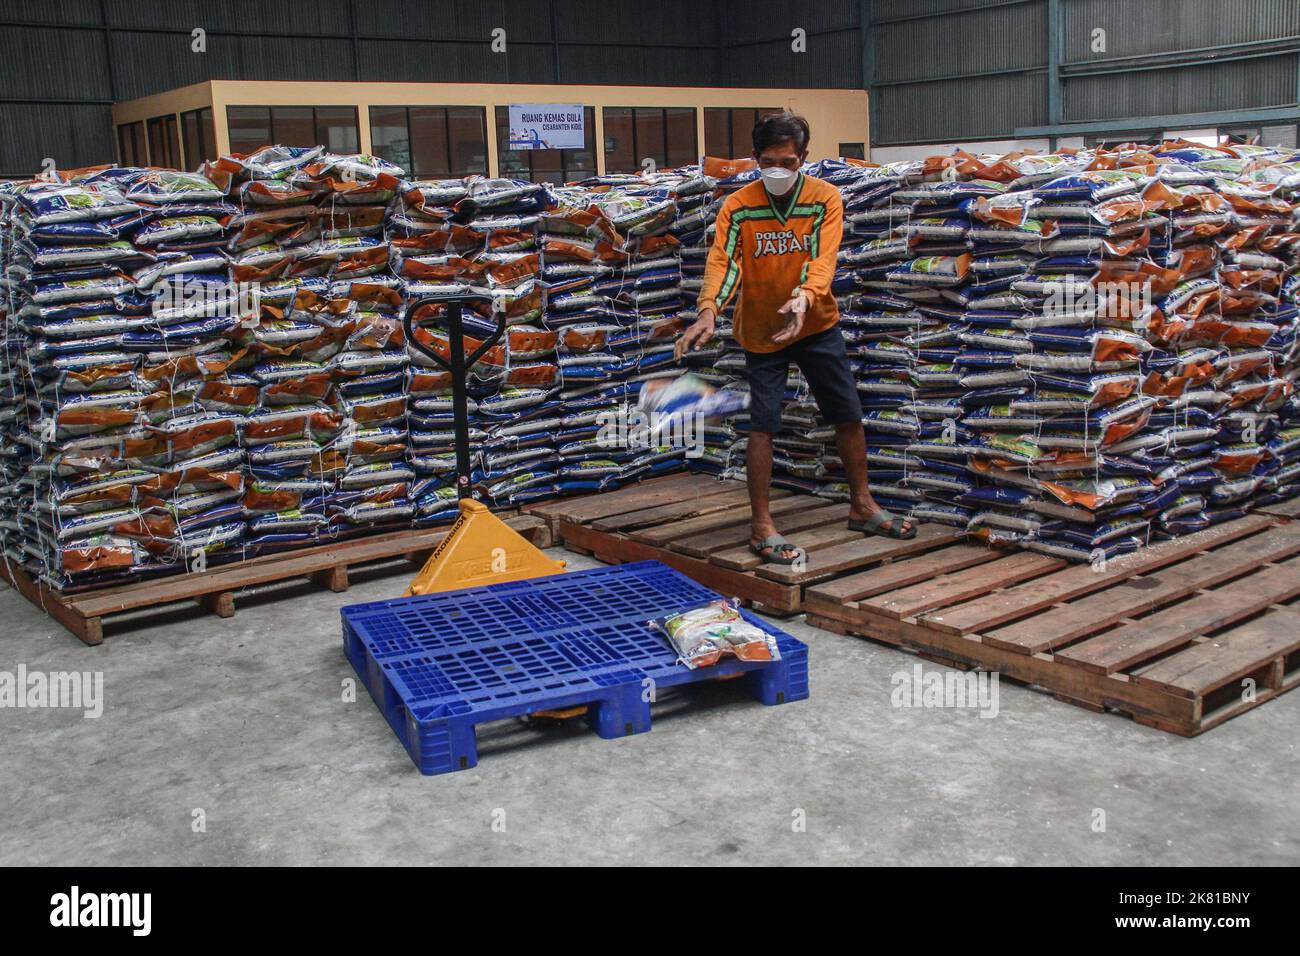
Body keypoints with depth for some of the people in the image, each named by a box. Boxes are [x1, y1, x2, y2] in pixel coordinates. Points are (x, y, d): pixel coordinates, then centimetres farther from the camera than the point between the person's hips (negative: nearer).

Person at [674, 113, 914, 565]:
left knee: (849, 416, 9)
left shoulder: (825, 198, -9)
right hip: (760, 332, -2)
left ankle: (862, 506, 27)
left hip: (817, 325, 2)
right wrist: (708, 311, -42)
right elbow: (722, 260, -22)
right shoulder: (737, 206, -11)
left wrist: (804, 297, -43)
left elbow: (824, 257, -22)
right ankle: (761, 526, 5)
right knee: (763, 425, -4)